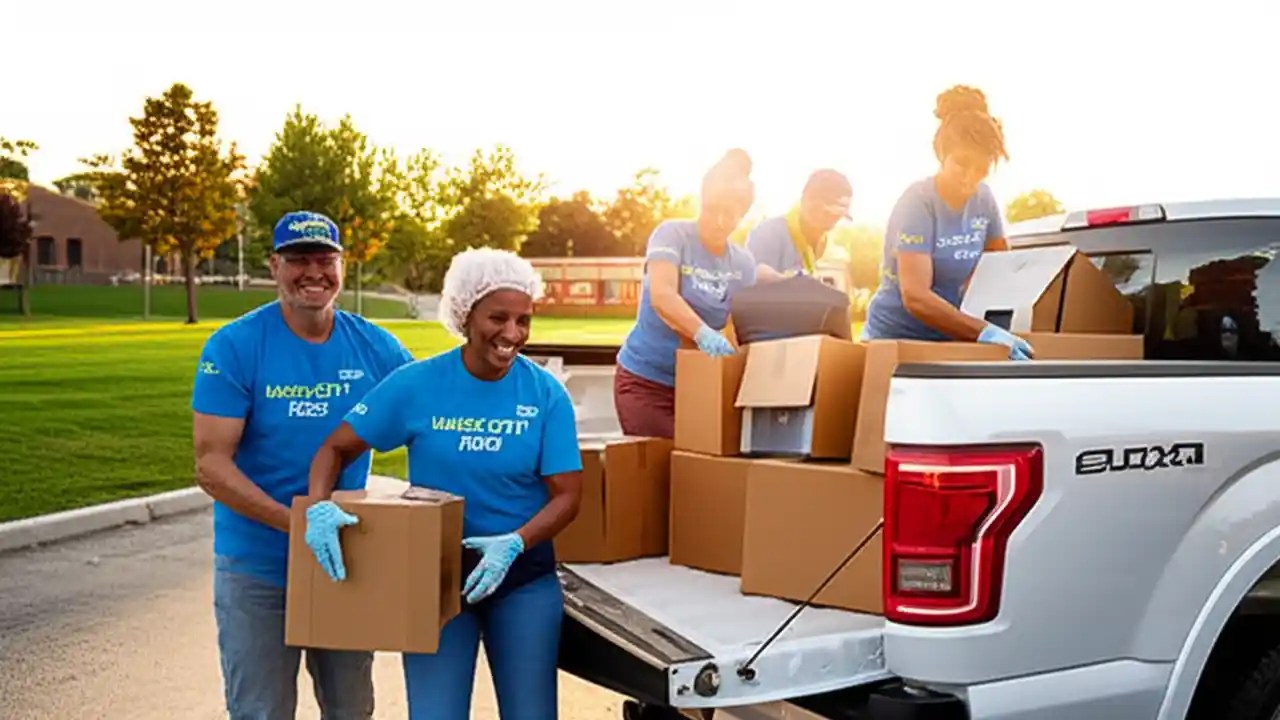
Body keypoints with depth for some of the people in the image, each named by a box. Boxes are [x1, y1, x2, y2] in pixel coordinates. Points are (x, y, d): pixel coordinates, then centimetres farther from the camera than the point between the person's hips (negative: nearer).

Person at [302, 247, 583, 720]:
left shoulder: (546, 393, -8)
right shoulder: (417, 384, -9)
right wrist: (319, 508, -24)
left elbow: (567, 495, -9)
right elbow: (336, 448, -3)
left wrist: (515, 543, -27)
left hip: (525, 579, 1)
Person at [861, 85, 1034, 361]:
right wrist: (985, 333, -36)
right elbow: (916, 297, -28)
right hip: (896, 340, -5)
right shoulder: (918, 202, -18)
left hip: (949, 340, 6)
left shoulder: (983, 198, 0)